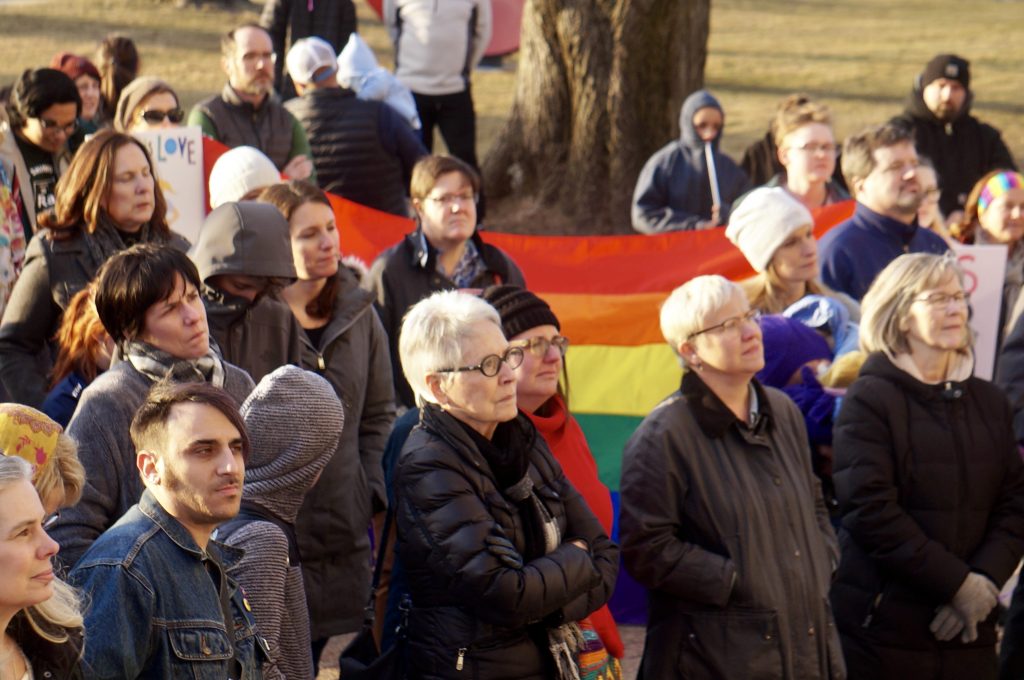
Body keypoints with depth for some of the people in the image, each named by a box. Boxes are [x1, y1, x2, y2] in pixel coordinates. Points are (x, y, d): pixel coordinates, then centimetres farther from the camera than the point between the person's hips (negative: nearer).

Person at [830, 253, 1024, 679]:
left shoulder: (989, 401, 13)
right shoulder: (869, 400, -5)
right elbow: (869, 510, -14)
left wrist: (987, 580, -9)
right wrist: (958, 583, -15)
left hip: (968, 628, 5)